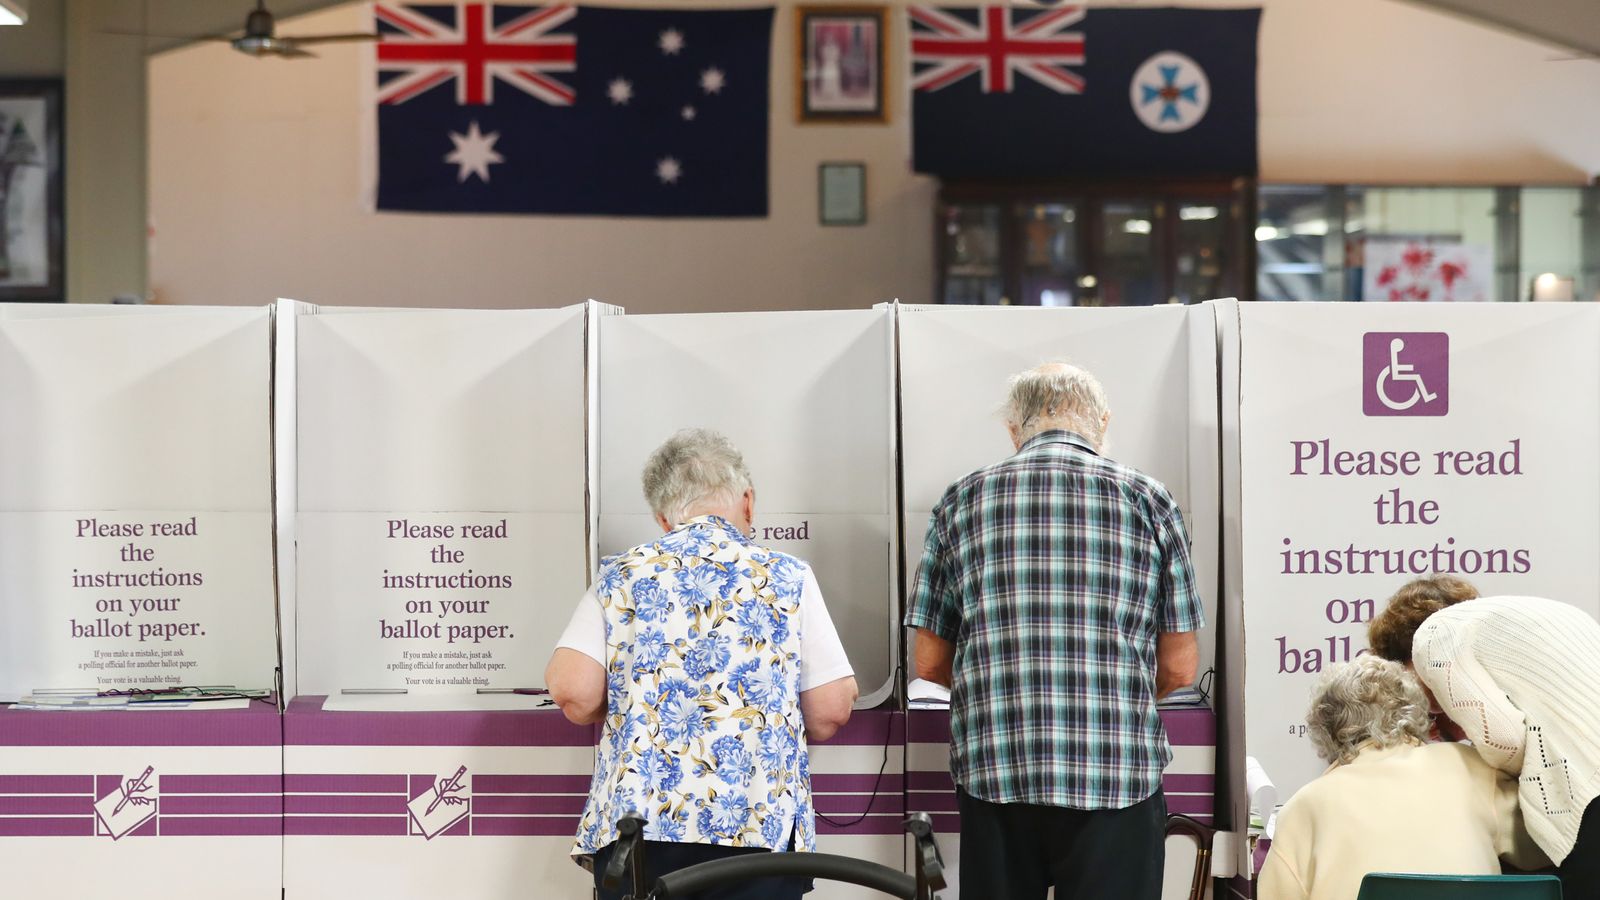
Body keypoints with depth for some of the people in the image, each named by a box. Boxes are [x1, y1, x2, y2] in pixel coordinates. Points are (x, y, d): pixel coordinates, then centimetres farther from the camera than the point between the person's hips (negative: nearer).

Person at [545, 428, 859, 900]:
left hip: (635, 821, 1)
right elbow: (831, 711, 0)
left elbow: (572, 693, -5)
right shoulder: (787, 578, 4)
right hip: (760, 826, -1)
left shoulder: (622, 575, 6)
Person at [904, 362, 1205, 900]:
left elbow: (929, 663, 9)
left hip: (993, 774, 2)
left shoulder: (961, 502, 7)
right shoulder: (1148, 500, 4)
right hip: (1118, 776, -1)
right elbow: (1179, 669, 5)